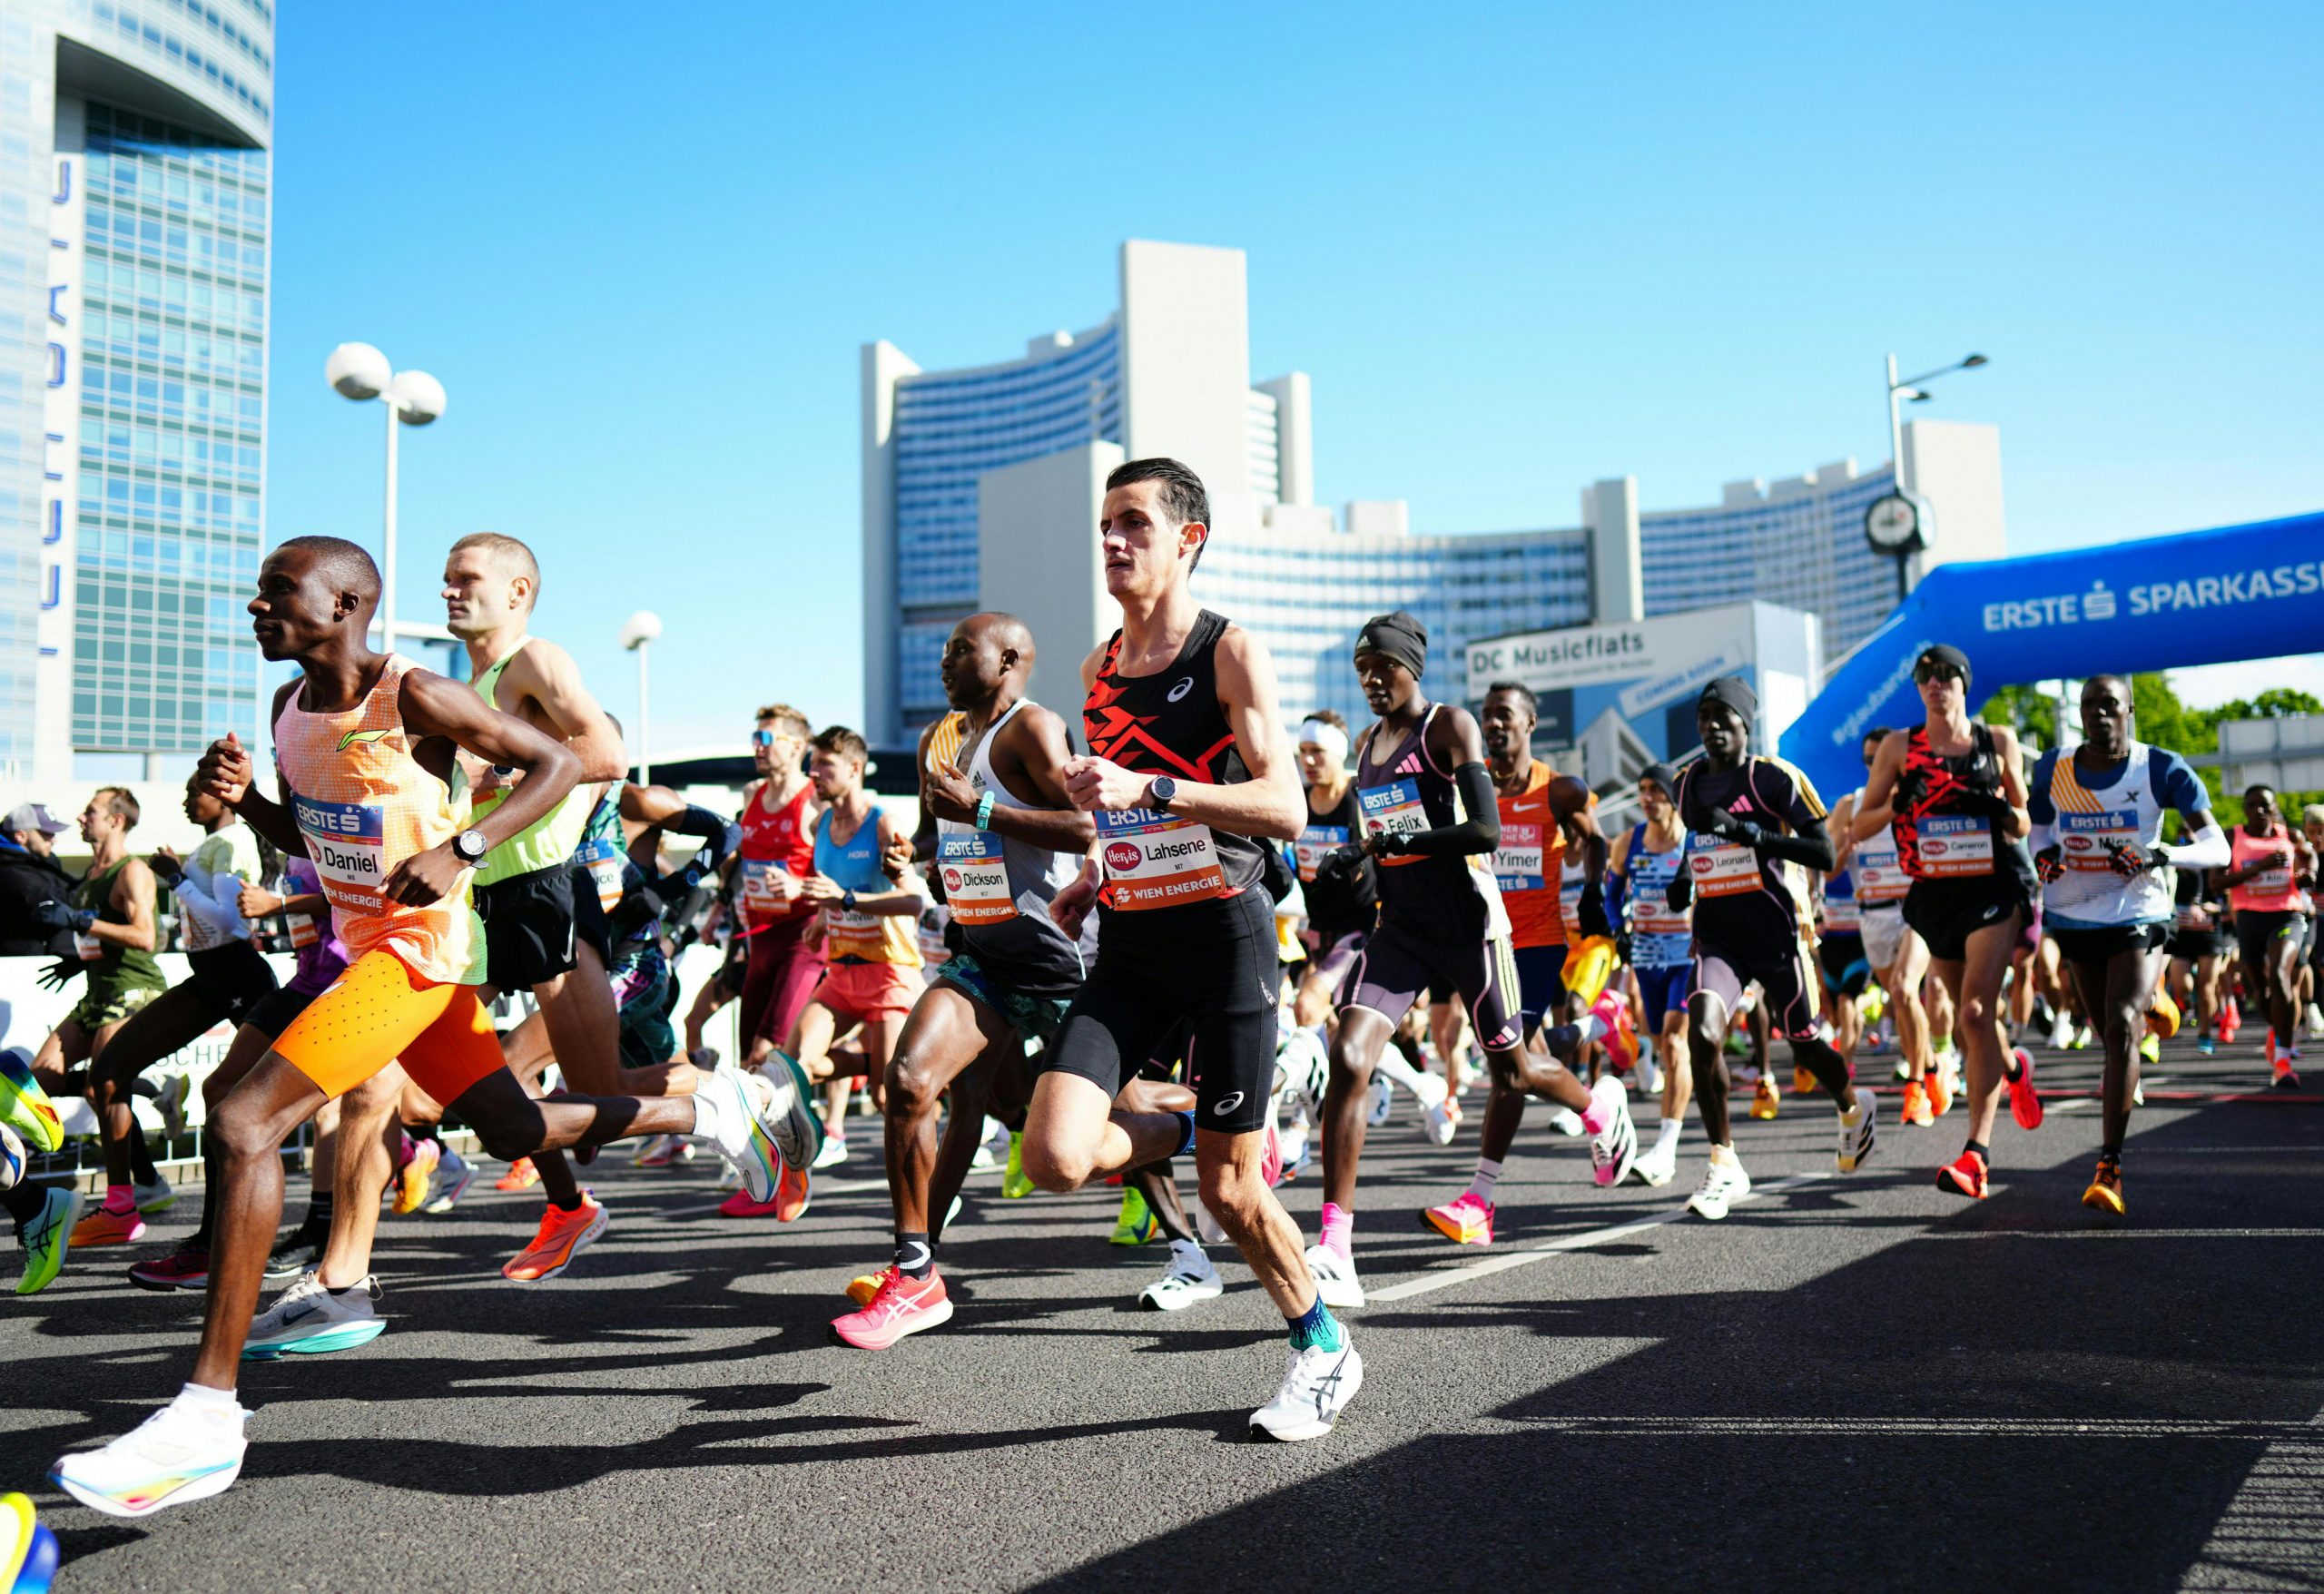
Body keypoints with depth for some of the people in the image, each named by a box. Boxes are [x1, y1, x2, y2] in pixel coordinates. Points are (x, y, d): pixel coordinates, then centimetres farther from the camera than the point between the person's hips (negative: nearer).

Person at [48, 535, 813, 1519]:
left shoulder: (415, 696, -14)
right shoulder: (290, 705, 9)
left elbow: (556, 763, -10)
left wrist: (461, 849, -22)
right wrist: (242, 798, -1)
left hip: (421, 945, -9)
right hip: (365, 945, 9)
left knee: (245, 1122, -20)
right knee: (515, 1130, 17)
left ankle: (208, 1416, -18)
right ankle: (710, 1111, 34)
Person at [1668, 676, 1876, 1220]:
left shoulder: (1775, 778, -8)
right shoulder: (1687, 783, 9)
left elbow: (1824, 854, -12)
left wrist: (1750, 832, -21)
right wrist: (1686, 874, 9)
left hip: (1772, 931, -3)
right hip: (1717, 934, 3)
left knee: (1804, 1045, 12)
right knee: (1703, 1034, -20)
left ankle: (1854, 1107, 47)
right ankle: (1724, 1165, -9)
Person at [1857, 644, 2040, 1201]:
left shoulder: (1998, 741, 4)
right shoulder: (1900, 747, 5)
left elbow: (2024, 825, 11)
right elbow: (1860, 825, 5)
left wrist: (2001, 810, -12)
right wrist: (1898, 805, -14)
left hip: (1996, 886, -3)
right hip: (1935, 893, 3)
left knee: (1975, 1012, -18)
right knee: (1967, 1018, 15)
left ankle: (1977, 1151, -21)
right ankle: (2013, 1069, 51)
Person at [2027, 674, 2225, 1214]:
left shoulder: (2161, 770, -10)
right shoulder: (2052, 769, -1)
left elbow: (2217, 846, -12)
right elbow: (2039, 825, 17)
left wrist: (2160, 856, -31)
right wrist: (2043, 854, -6)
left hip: (2139, 916, -4)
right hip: (2074, 919, 4)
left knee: (2121, 1024, -22)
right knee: (2112, 1030, 16)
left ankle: (2109, 1168, -22)